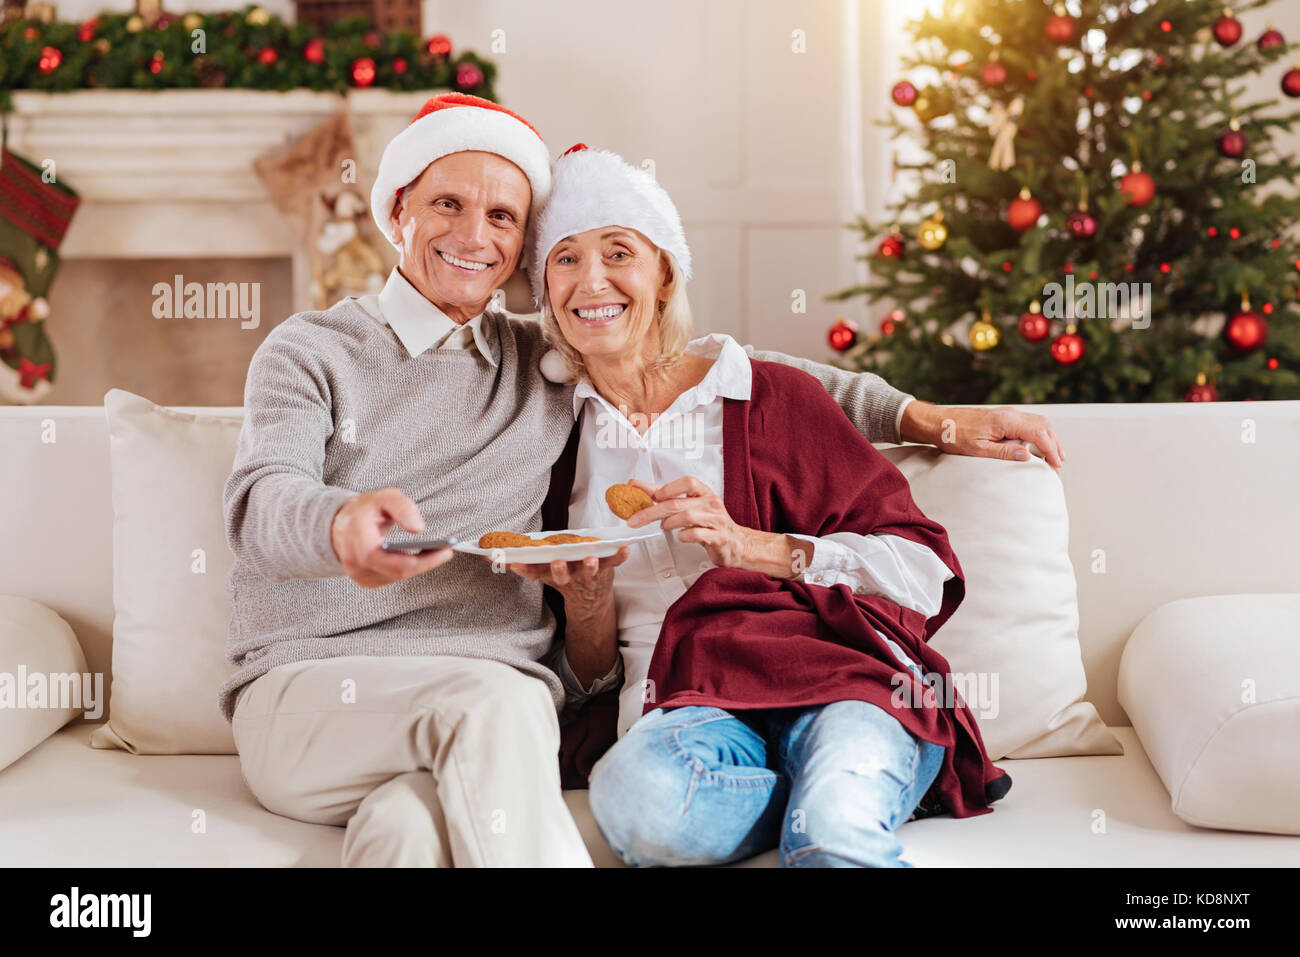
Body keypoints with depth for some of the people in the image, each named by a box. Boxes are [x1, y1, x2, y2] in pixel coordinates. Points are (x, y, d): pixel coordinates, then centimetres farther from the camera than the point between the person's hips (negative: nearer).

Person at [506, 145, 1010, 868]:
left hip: (838, 676, -4)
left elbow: (926, 573, 2)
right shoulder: (563, 439, 17)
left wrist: (751, 546, -9)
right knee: (632, 796, -34)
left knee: (835, 833, -39)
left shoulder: (771, 397, 8)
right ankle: (849, 789, -15)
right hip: (686, 709, 4)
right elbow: (591, 677, 19)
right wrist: (585, 595, -3)